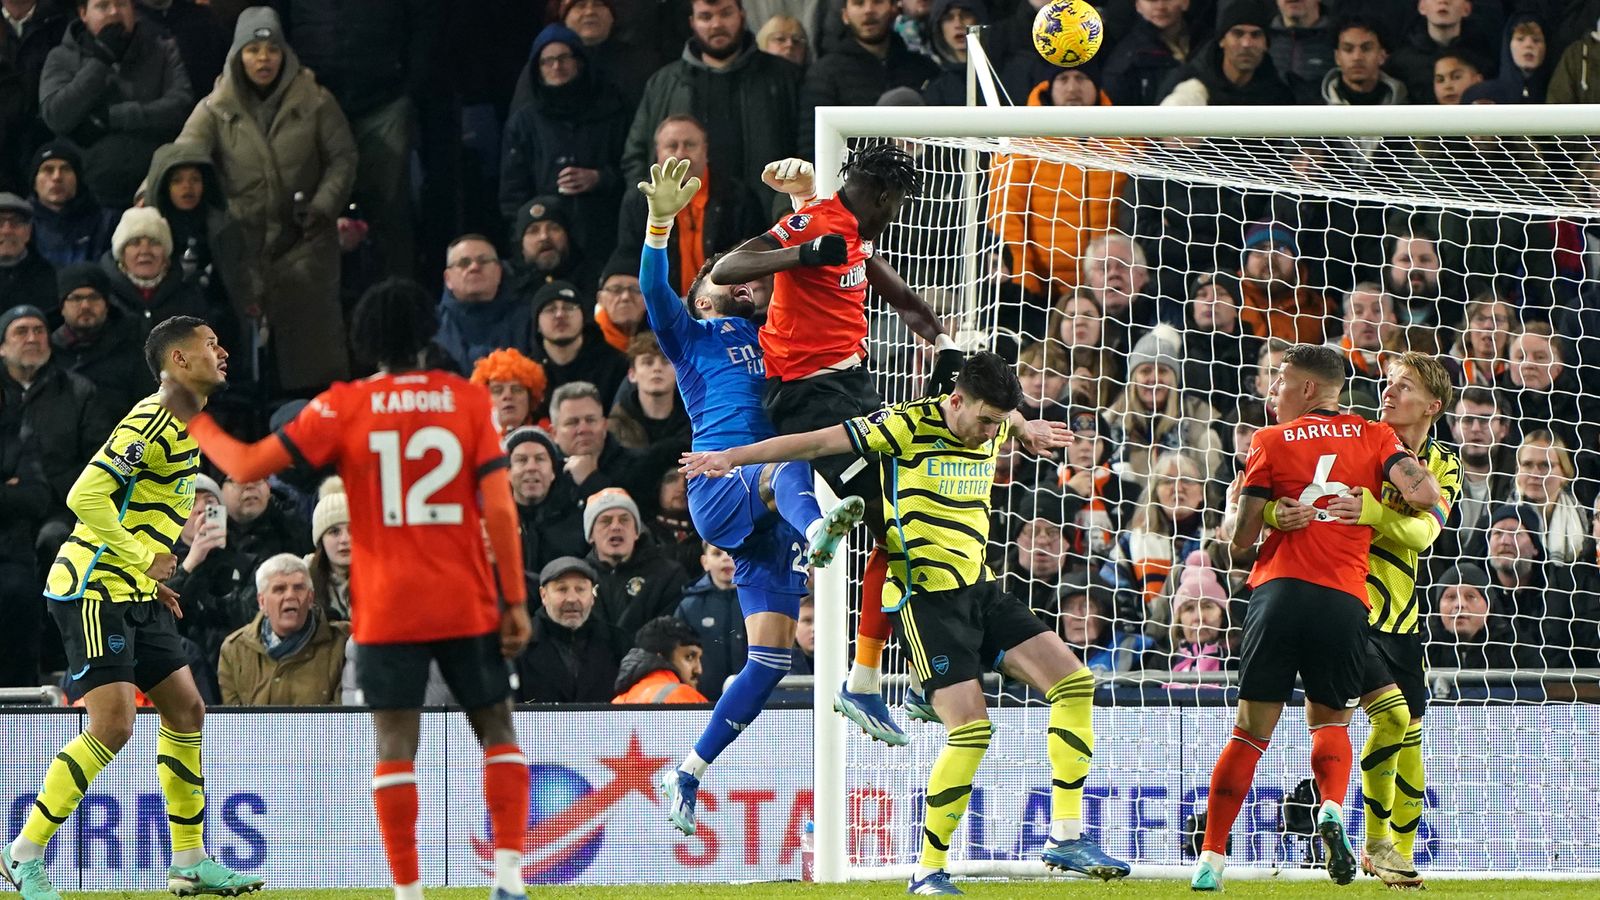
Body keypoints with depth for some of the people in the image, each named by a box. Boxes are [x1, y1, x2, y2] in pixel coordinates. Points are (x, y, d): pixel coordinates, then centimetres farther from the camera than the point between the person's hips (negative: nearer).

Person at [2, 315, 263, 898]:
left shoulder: (184, 428, 15)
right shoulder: (152, 423, -16)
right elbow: (85, 497, -24)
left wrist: (153, 580, 17)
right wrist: (142, 558, -19)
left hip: (135, 595, 10)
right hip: (94, 589, -10)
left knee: (186, 712, 9)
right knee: (113, 725, -16)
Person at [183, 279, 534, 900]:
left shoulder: (344, 407, -2)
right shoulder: (469, 400, -1)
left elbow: (247, 466, -1)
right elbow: (499, 509, -5)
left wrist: (195, 422, 16)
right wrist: (516, 602, 0)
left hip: (387, 611, -1)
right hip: (467, 603, 1)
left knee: (396, 745, 2)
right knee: (497, 731, 12)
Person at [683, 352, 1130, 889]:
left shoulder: (992, 427, 8)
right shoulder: (907, 425, -13)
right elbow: (816, 444, -10)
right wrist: (732, 457, -11)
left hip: (979, 588, 8)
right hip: (924, 595, -8)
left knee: (1074, 682, -2)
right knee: (970, 727, -17)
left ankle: (1066, 837, 2)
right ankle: (927, 871, -6)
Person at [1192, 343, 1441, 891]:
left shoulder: (1271, 442, 10)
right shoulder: (1375, 438, 13)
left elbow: (1240, 537, 6)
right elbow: (1424, 496, -2)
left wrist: (1232, 507, 29)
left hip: (1279, 592, -1)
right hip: (1345, 600, 1)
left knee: (1251, 732, 4)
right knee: (1329, 721, 20)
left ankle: (1211, 860, -1)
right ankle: (1333, 811, -10)